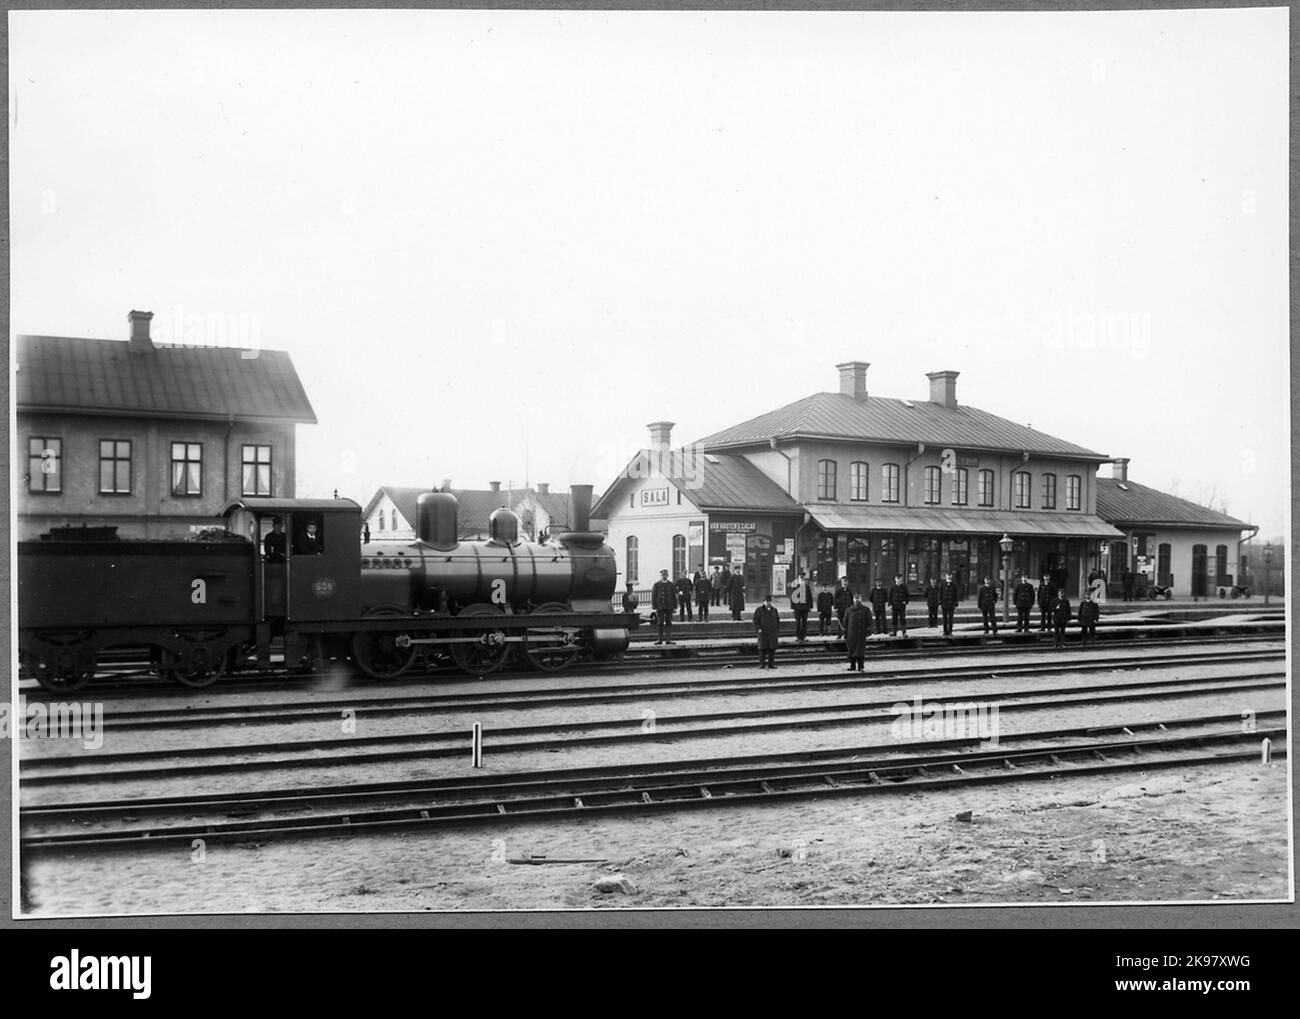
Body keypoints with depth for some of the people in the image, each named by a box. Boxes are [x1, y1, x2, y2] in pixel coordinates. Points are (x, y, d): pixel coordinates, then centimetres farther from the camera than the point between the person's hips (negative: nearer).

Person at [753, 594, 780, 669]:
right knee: (762, 649, -5)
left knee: (772, 649, 1)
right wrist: (758, 628, -12)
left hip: (773, 632, 3)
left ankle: (771, 664, 7)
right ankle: (761, 664, -2)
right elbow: (755, 620, 1)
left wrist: (778, 632, 11)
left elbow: (778, 621, 17)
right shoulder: (759, 610, 3)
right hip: (763, 632, -3)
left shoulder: (774, 610, 13)